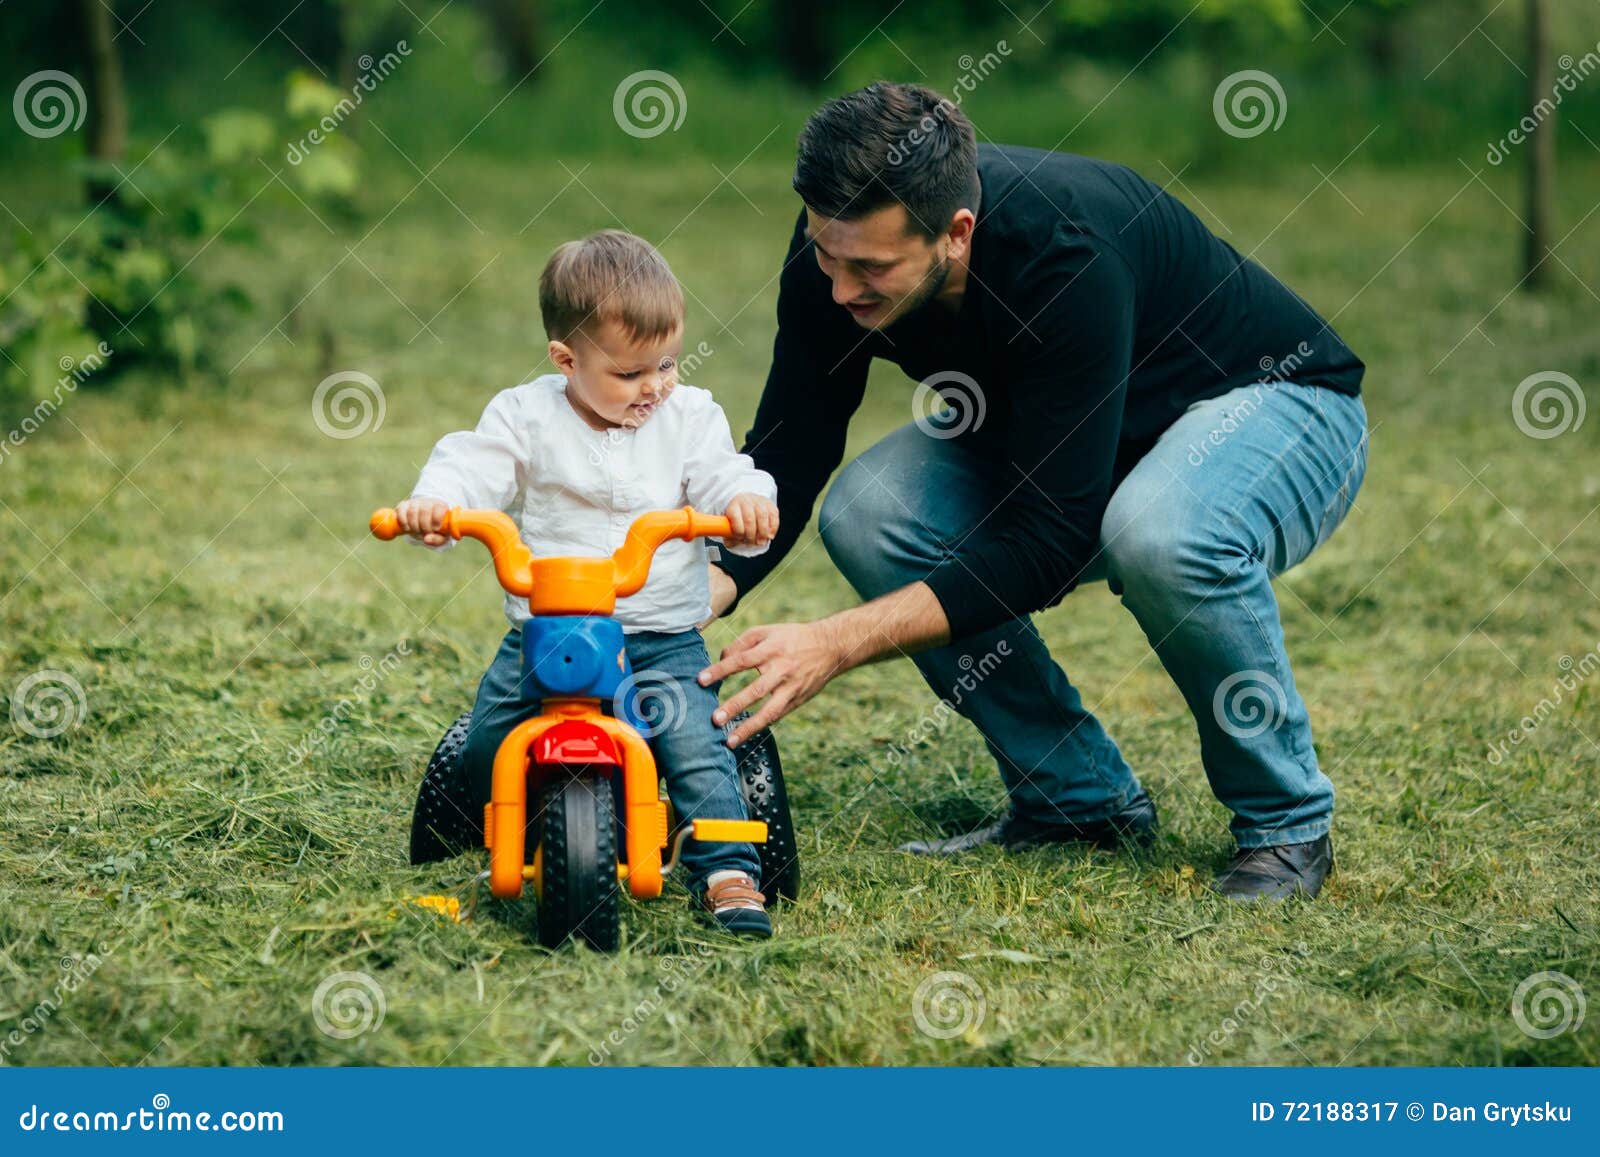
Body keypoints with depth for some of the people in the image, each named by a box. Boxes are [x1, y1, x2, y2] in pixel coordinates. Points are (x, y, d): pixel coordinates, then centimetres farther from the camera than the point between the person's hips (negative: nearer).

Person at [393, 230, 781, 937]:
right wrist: (431, 503, -33)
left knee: (696, 745, -21)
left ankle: (728, 874, -12)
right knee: (483, 757, -1)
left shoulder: (689, 417, 5)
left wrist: (746, 503, -30)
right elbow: (474, 467, -10)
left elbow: (721, 477, -6)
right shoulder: (528, 415, 1)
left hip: (663, 637, -1)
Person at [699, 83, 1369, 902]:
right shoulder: (841, 247, -20)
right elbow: (786, 454, -13)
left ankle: (1286, 824, -14)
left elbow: (1050, 542, -37)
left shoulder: (1065, 259, -38)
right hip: (1060, 432, 7)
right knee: (867, 515, -19)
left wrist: (836, 644, -41)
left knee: (1159, 535, -40)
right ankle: (1082, 799, -3)